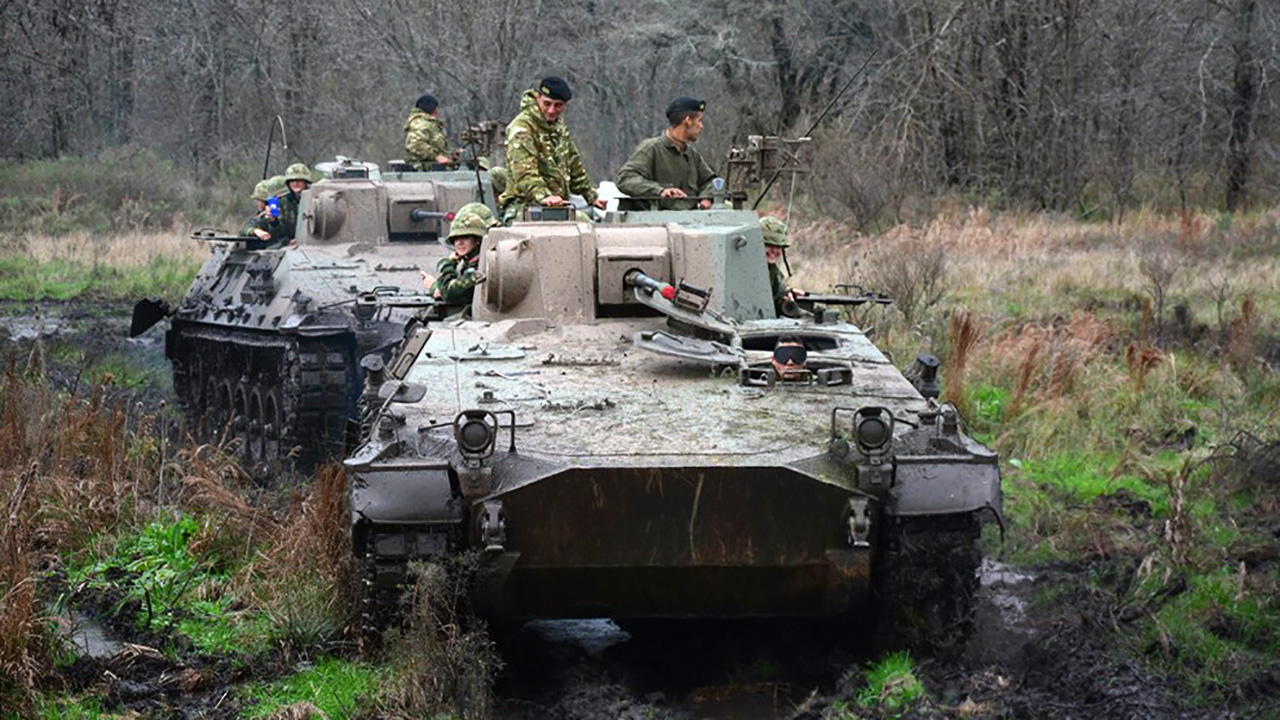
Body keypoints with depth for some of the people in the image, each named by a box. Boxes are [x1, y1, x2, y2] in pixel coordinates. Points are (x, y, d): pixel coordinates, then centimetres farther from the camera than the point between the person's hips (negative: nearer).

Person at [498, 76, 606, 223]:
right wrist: (542, 196, -37)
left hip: (558, 207, 8)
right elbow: (524, 171, -23)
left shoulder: (559, 127, 20)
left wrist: (591, 196, 29)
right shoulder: (522, 127, -9)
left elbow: (574, 165, 32)